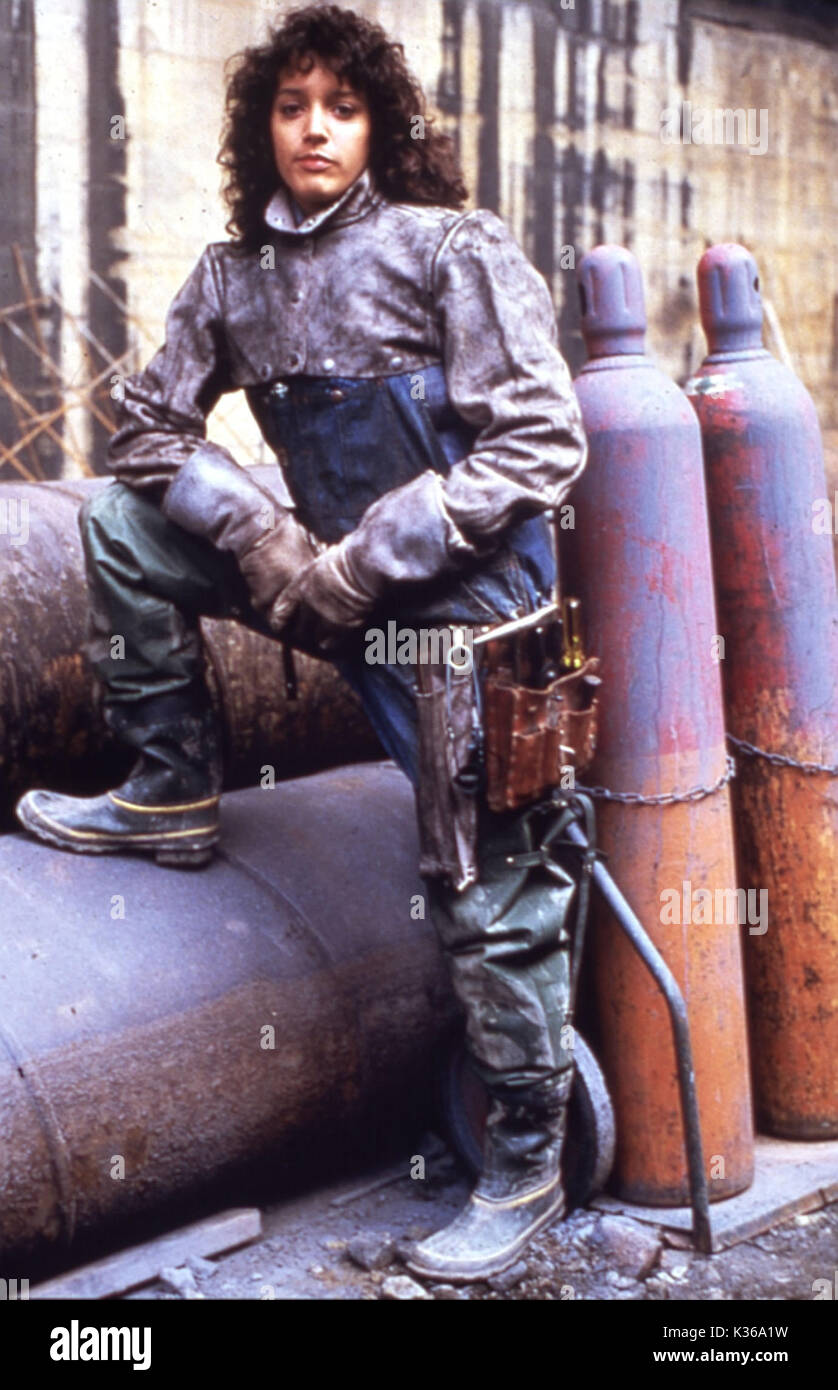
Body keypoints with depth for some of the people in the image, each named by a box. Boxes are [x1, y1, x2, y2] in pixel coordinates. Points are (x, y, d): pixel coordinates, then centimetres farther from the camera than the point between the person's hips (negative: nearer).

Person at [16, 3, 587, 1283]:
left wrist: (372, 559, -18)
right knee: (126, 525, 6)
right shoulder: (234, 278, 7)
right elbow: (149, 427, 11)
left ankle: (528, 1165, 11)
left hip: (461, 595, -6)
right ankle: (175, 797, 14)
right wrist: (256, 531, -7)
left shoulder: (450, 249, -9)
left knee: (484, 884, -3)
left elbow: (542, 443, -14)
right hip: (339, 577, 6)